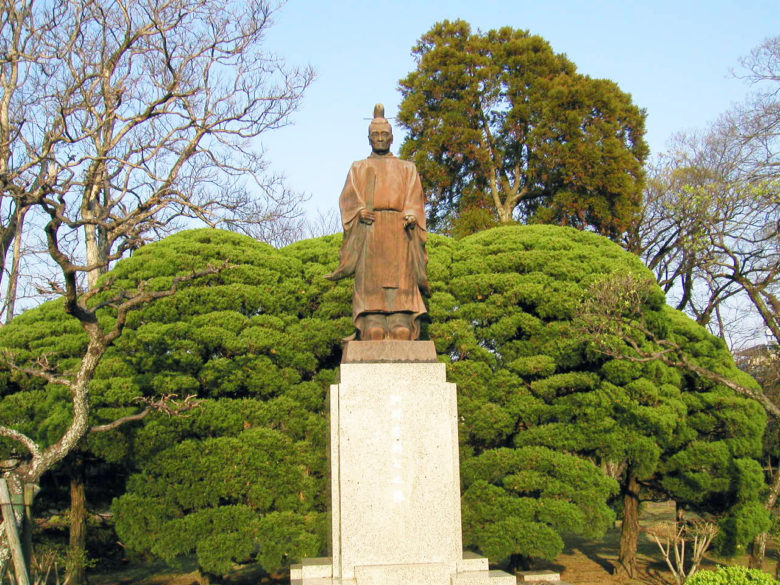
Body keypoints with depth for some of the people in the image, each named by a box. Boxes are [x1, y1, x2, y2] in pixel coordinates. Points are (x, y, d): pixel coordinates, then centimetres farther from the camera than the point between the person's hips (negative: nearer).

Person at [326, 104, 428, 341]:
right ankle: (373, 334, -23)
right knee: (371, 281, -15)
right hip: (369, 229, 0)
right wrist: (360, 210, -12)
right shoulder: (358, 168, 26)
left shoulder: (407, 168, 26)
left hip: (399, 228, 0)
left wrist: (411, 215, -11)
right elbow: (349, 196, 10)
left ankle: (402, 338, -22)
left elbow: (414, 196, 10)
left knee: (400, 282, -14)